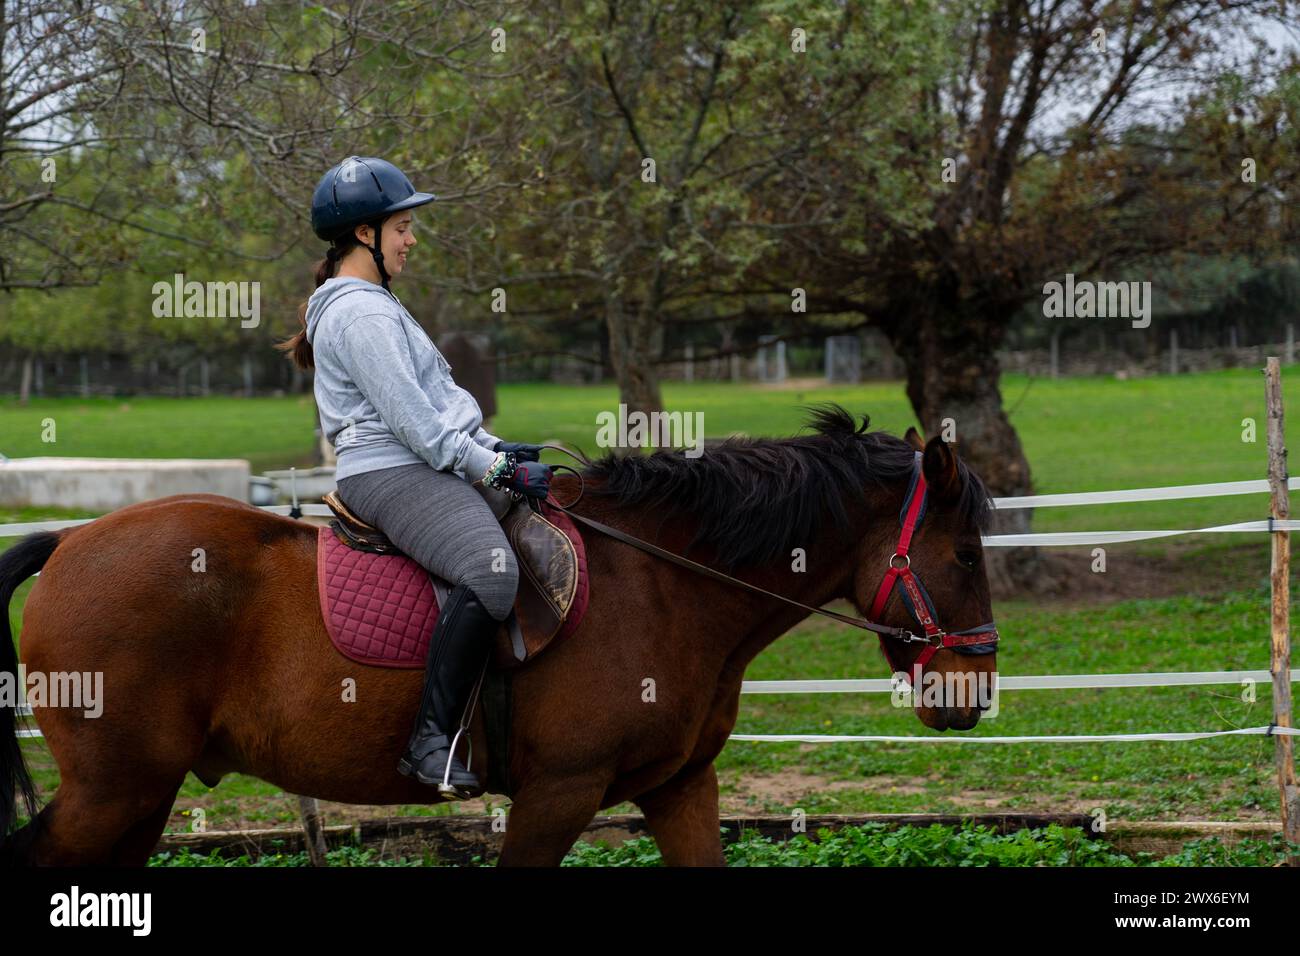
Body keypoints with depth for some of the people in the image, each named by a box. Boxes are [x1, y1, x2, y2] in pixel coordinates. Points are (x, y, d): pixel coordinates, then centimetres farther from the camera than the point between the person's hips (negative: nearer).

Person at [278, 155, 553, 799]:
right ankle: (431, 738, -33)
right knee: (491, 571, -33)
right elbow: (411, 420, -17)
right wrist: (495, 468, -13)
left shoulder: (370, 305, 23)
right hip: (391, 475, -12)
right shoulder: (362, 314, -12)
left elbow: (435, 403, 24)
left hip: (419, 472, 12)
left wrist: (496, 450, 13)